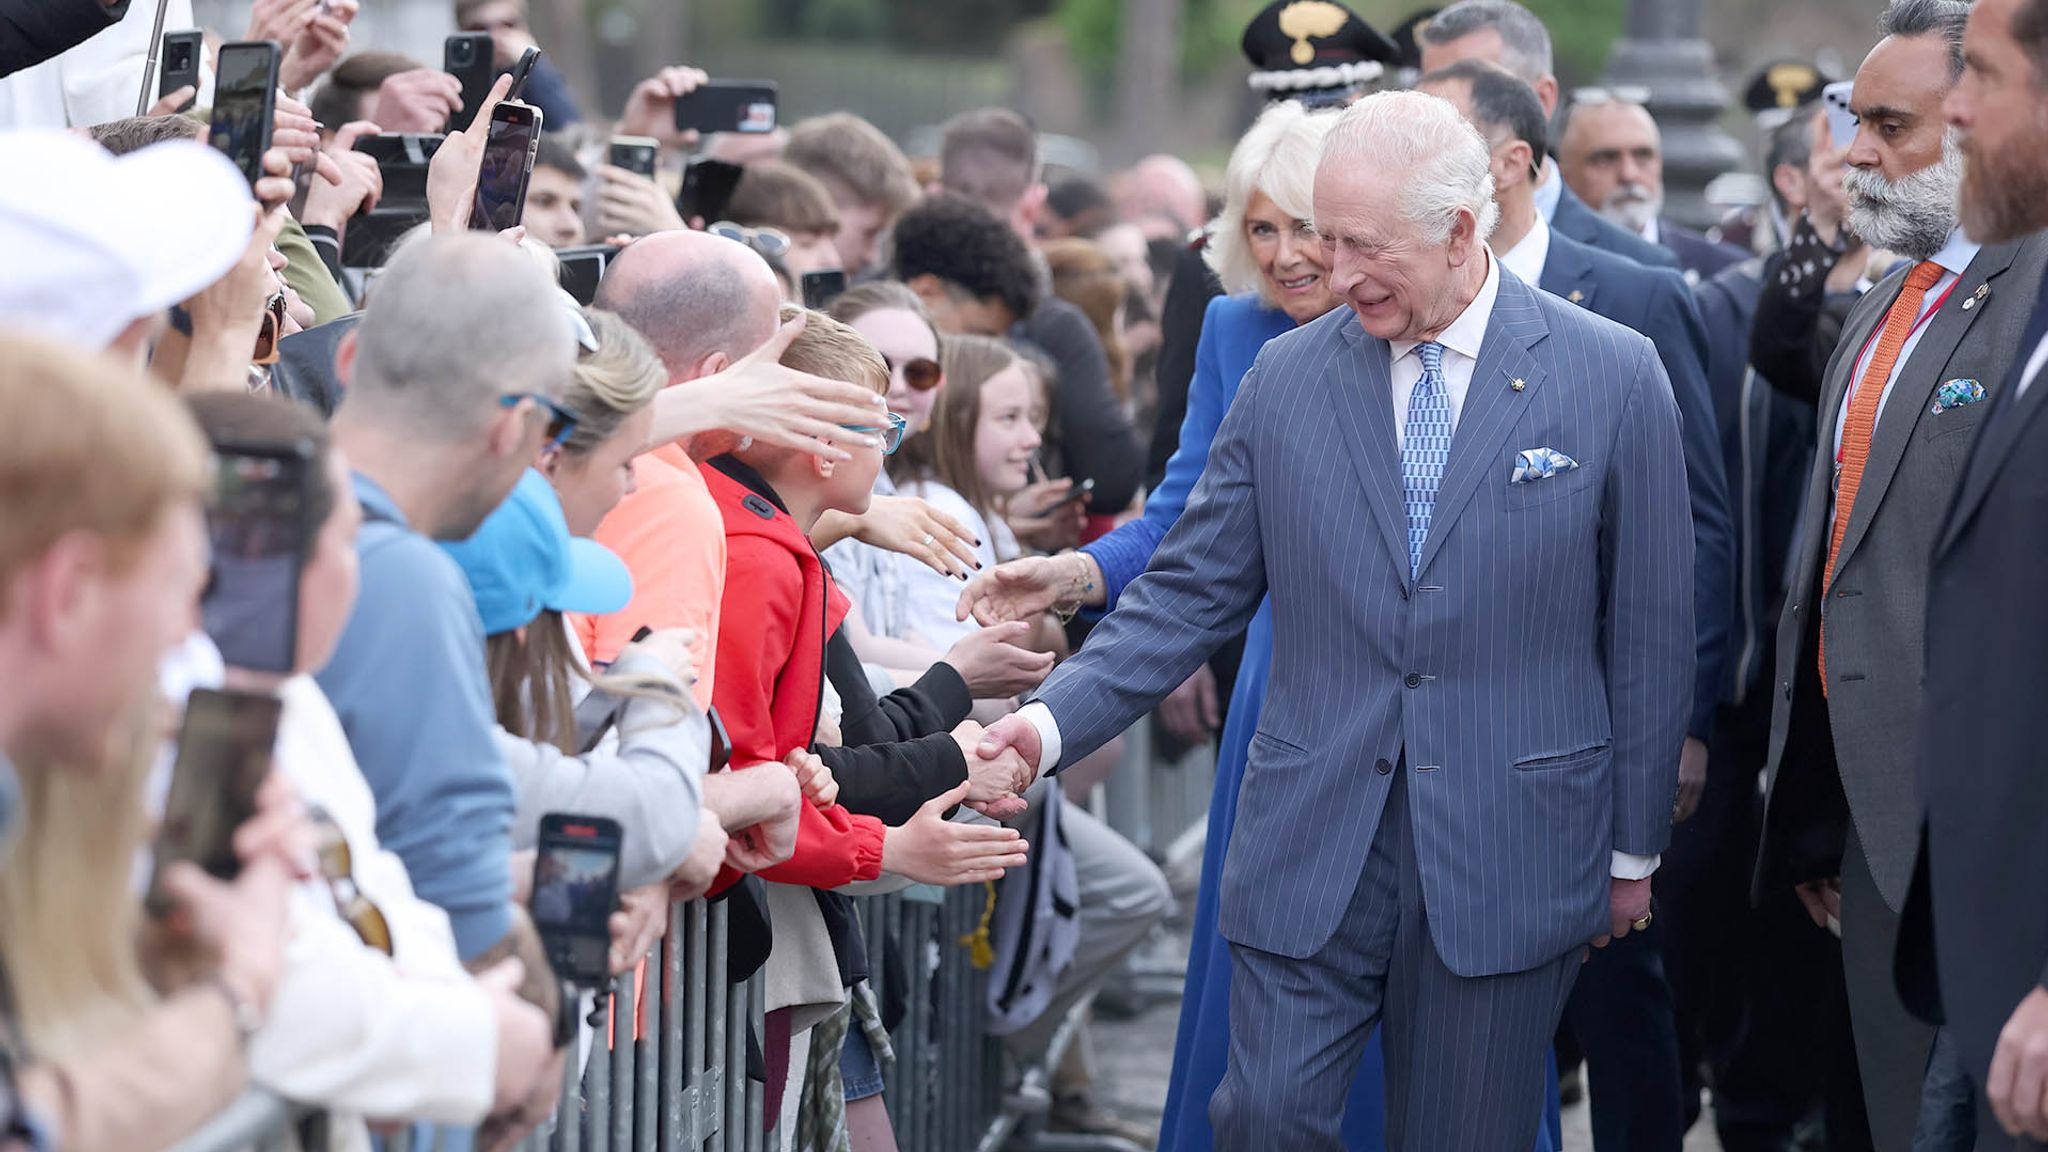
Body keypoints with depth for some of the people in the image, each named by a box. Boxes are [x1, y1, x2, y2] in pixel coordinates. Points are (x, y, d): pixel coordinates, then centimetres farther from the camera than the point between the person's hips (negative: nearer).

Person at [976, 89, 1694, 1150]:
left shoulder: (1615, 377, -3)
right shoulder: (1286, 378, 5)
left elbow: (1650, 632, 2)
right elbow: (1191, 593, 7)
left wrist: (1634, 852, 4)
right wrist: (1053, 722, -8)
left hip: (1509, 852, -2)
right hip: (1310, 850, 2)